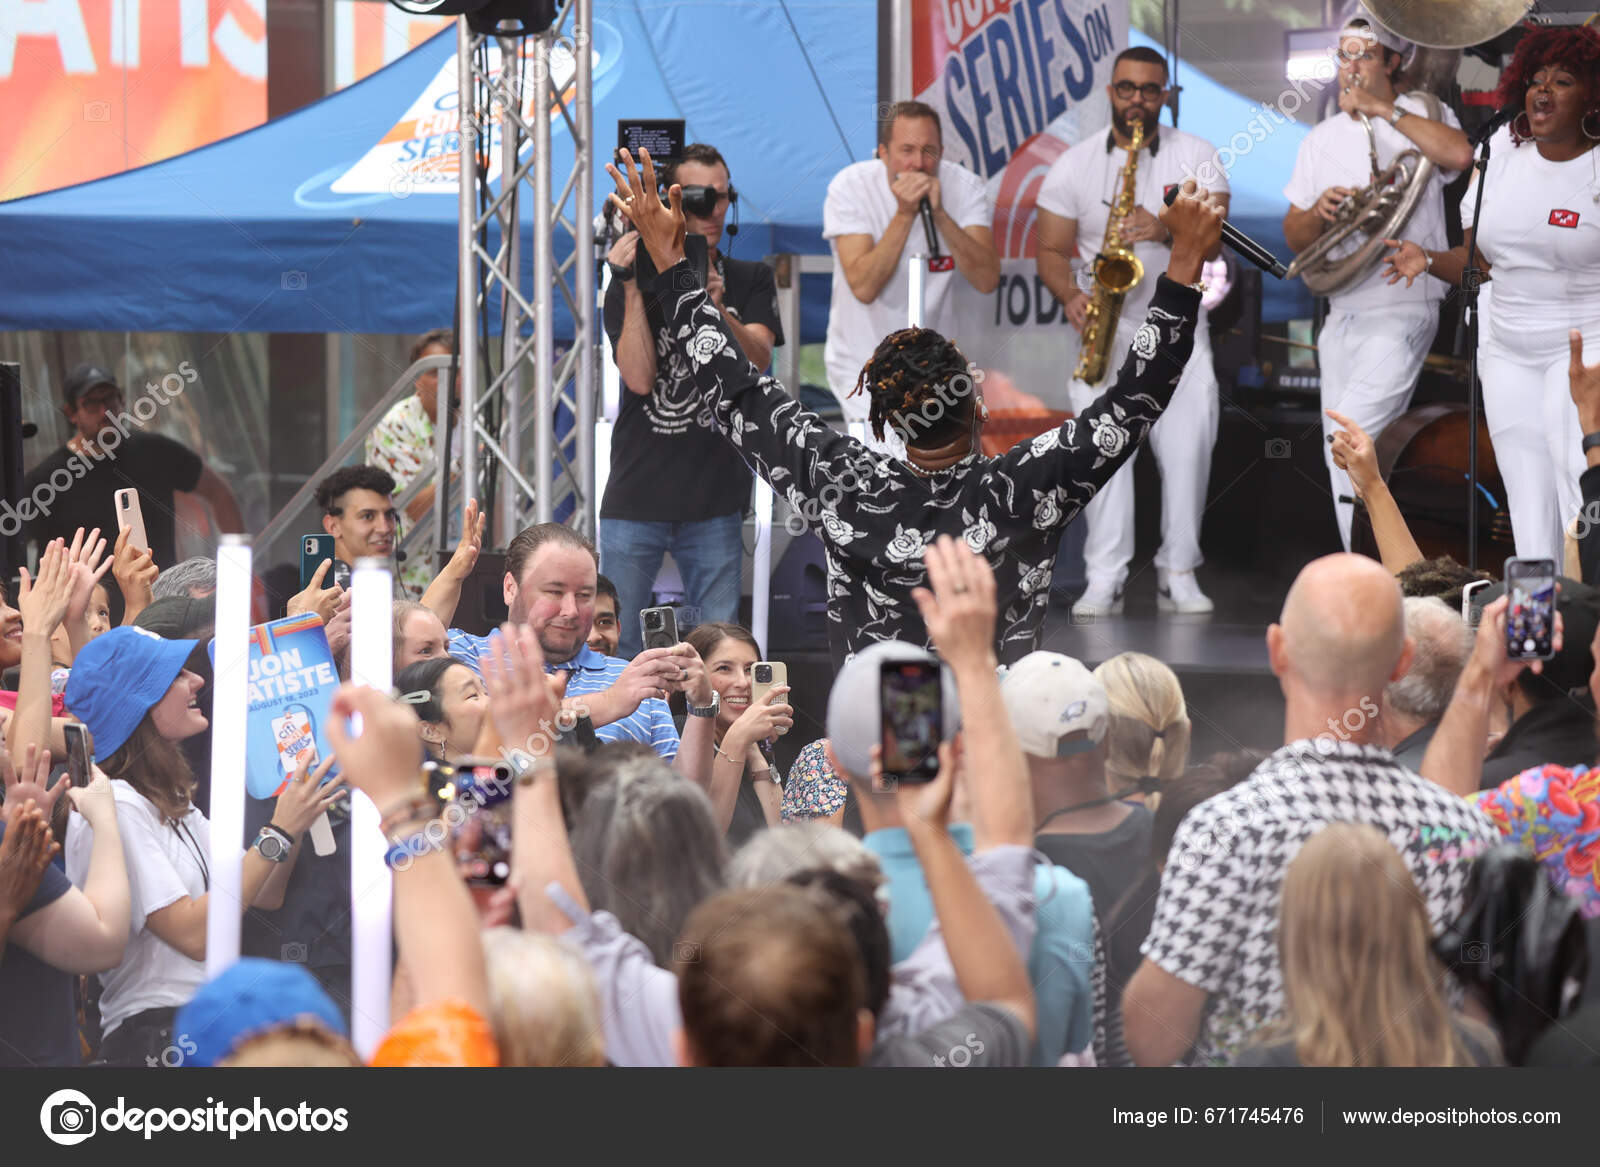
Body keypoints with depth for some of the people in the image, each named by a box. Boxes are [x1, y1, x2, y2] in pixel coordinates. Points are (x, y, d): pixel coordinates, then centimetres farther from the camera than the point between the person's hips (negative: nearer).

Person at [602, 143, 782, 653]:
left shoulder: (750, 281, 9)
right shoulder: (634, 283, 3)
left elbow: (756, 361, -8)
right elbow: (640, 377, -11)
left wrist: (718, 311, -27)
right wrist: (632, 288, -18)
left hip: (715, 502, 1)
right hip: (636, 500, -1)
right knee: (615, 645, 1)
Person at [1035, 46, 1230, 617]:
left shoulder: (1196, 156, 4)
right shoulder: (1074, 165, 6)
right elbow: (1051, 250, 7)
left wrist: (1166, 231, -26)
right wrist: (1071, 295, -13)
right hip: (1104, 326, 0)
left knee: (1189, 438, -12)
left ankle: (1179, 574, -2)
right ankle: (1104, 580, -16)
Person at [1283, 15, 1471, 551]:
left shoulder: (1420, 115, 0)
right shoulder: (1321, 141, 14)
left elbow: (1458, 154, -24)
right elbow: (1295, 239, 14)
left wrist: (1381, 109, -18)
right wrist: (1318, 211, -10)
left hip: (1403, 311, -6)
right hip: (1343, 315, 7)